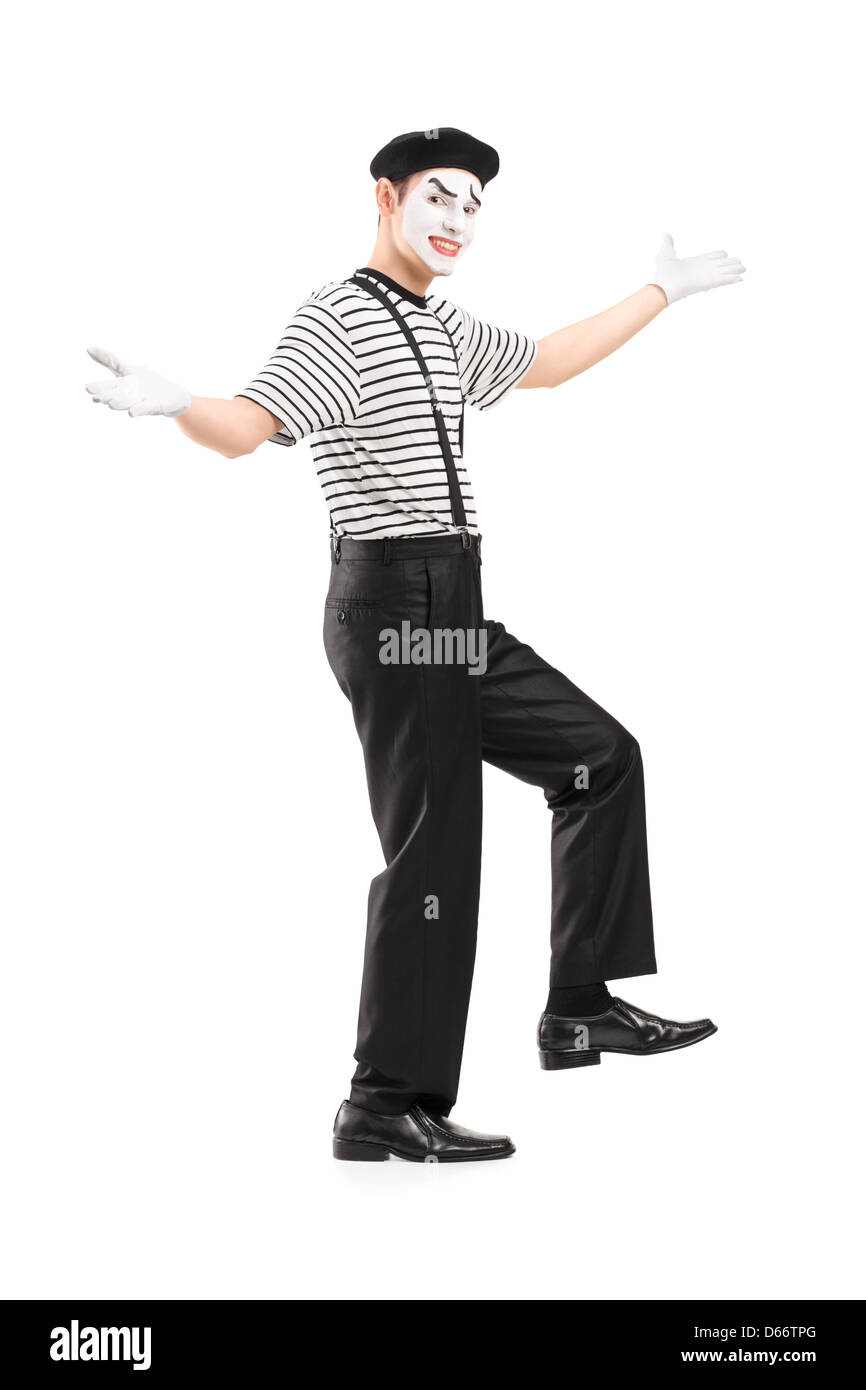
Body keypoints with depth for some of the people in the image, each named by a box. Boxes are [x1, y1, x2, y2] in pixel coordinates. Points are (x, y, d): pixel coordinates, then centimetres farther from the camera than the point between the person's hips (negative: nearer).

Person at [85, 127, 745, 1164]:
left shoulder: (447, 333, 19)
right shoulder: (337, 318, -9)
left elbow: (549, 362, 35)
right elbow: (246, 426, -22)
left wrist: (663, 290, 40)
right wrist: (175, 406, -44)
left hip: (453, 613, 10)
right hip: (395, 605, -10)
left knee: (600, 755, 14)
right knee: (432, 851, -10)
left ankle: (580, 1009, 18)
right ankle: (389, 1106, -2)